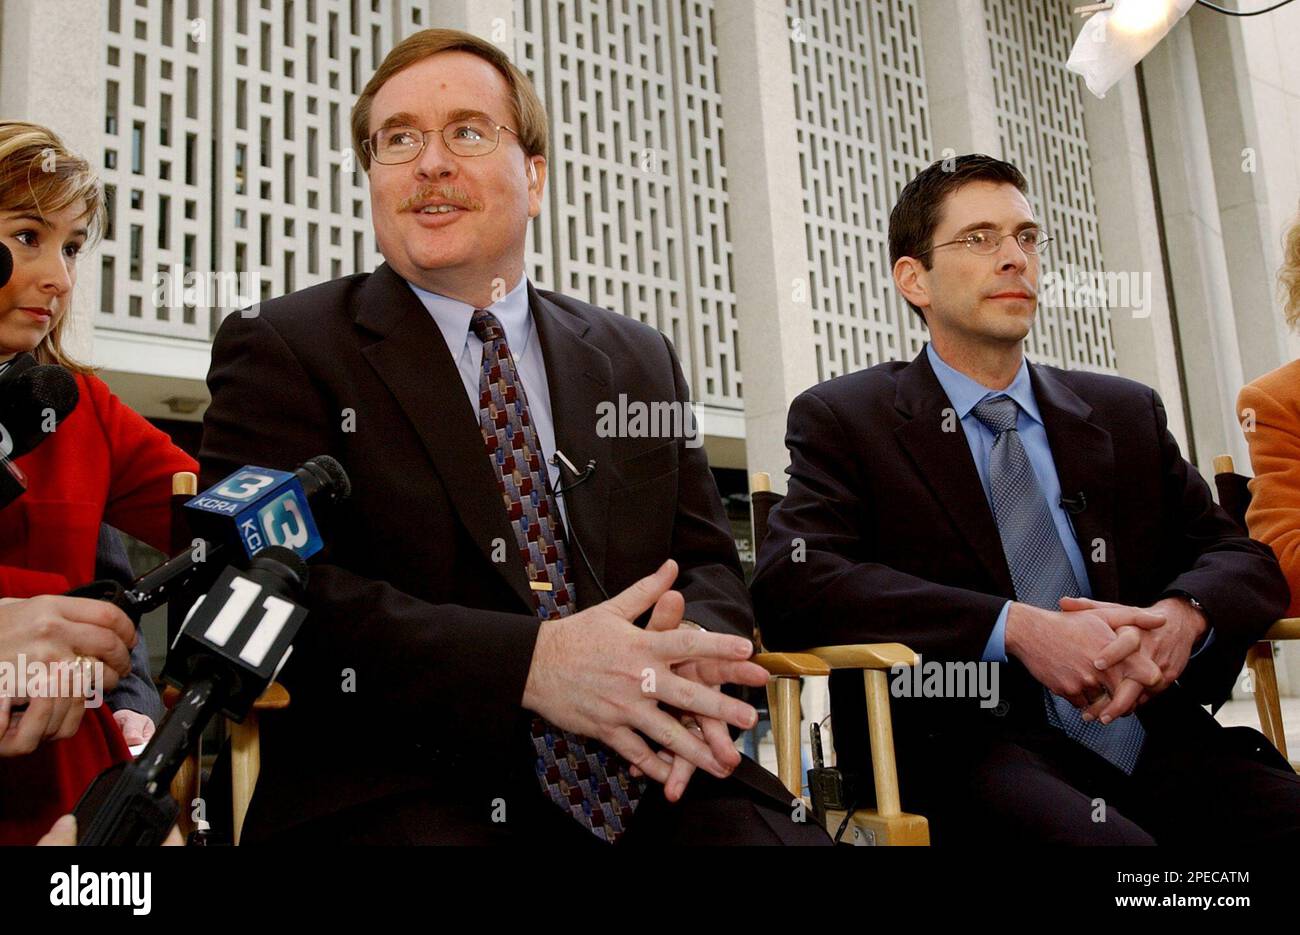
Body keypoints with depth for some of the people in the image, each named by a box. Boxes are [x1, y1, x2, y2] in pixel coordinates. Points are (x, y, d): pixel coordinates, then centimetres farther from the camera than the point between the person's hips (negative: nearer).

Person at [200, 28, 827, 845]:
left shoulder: (641, 360, 16)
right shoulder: (282, 349, 4)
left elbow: (710, 564, 15)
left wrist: (683, 655, -10)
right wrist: (528, 665, -20)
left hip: (653, 781, 4)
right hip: (406, 795, -3)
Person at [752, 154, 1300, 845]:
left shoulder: (1128, 414, 17)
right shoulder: (842, 419, 4)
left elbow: (1243, 556, 16)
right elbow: (791, 582, -11)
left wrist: (1184, 615, -9)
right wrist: (1013, 628, -20)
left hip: (1156, 737, 5)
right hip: (965, 753, -4)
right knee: (1111, 839, -34)